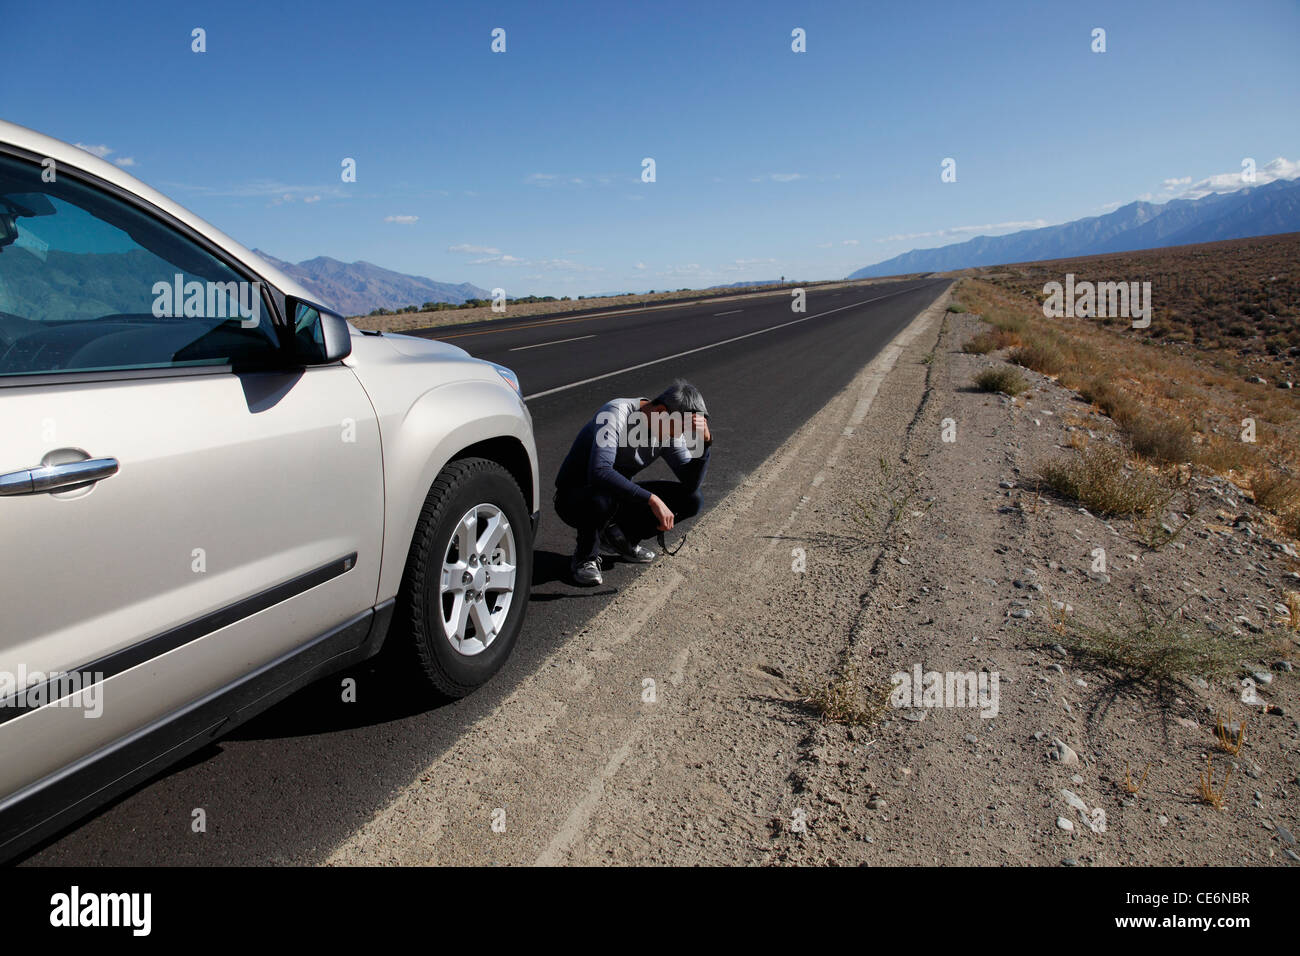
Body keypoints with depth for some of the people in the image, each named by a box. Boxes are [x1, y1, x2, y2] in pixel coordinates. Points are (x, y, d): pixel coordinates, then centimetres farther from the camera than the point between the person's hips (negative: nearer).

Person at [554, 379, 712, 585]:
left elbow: (691, 483, -10)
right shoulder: (617, 413, -28)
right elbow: (599, 472, -41)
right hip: (574, 498, -6)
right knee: (602, 499, -42)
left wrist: (704, 442, -25)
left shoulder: (670, 431, -7)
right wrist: (651, 499, -44)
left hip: (619, 497, 6)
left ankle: (620, 538, 9)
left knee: (690, 500, -8)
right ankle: (585, 557, -10)